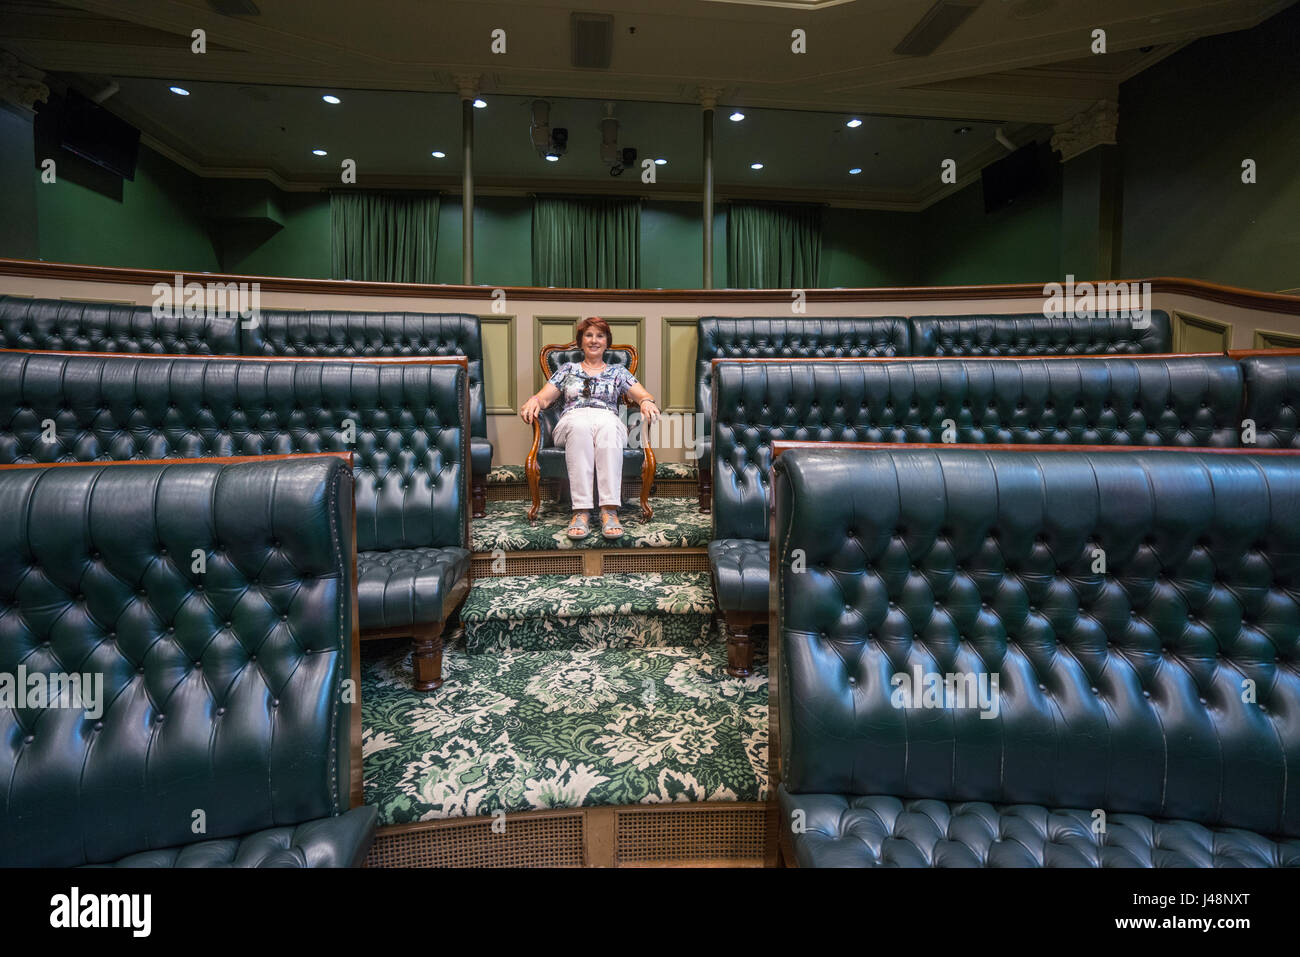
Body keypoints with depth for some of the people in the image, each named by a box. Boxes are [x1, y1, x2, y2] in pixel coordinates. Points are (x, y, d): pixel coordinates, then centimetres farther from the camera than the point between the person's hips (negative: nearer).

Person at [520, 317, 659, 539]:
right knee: (580, 426, -40)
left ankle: (609, 511, -49)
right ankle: (581, 510, -46)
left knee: (608, 426, -40)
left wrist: (647, 401, -14)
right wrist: (534, 401, -10)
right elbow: (544, 397, 15)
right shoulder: (567, 369, 27)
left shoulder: (618, 372, 26)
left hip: (608, 421, 0)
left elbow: (642, 395, 11)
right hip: (573, 420, 0)